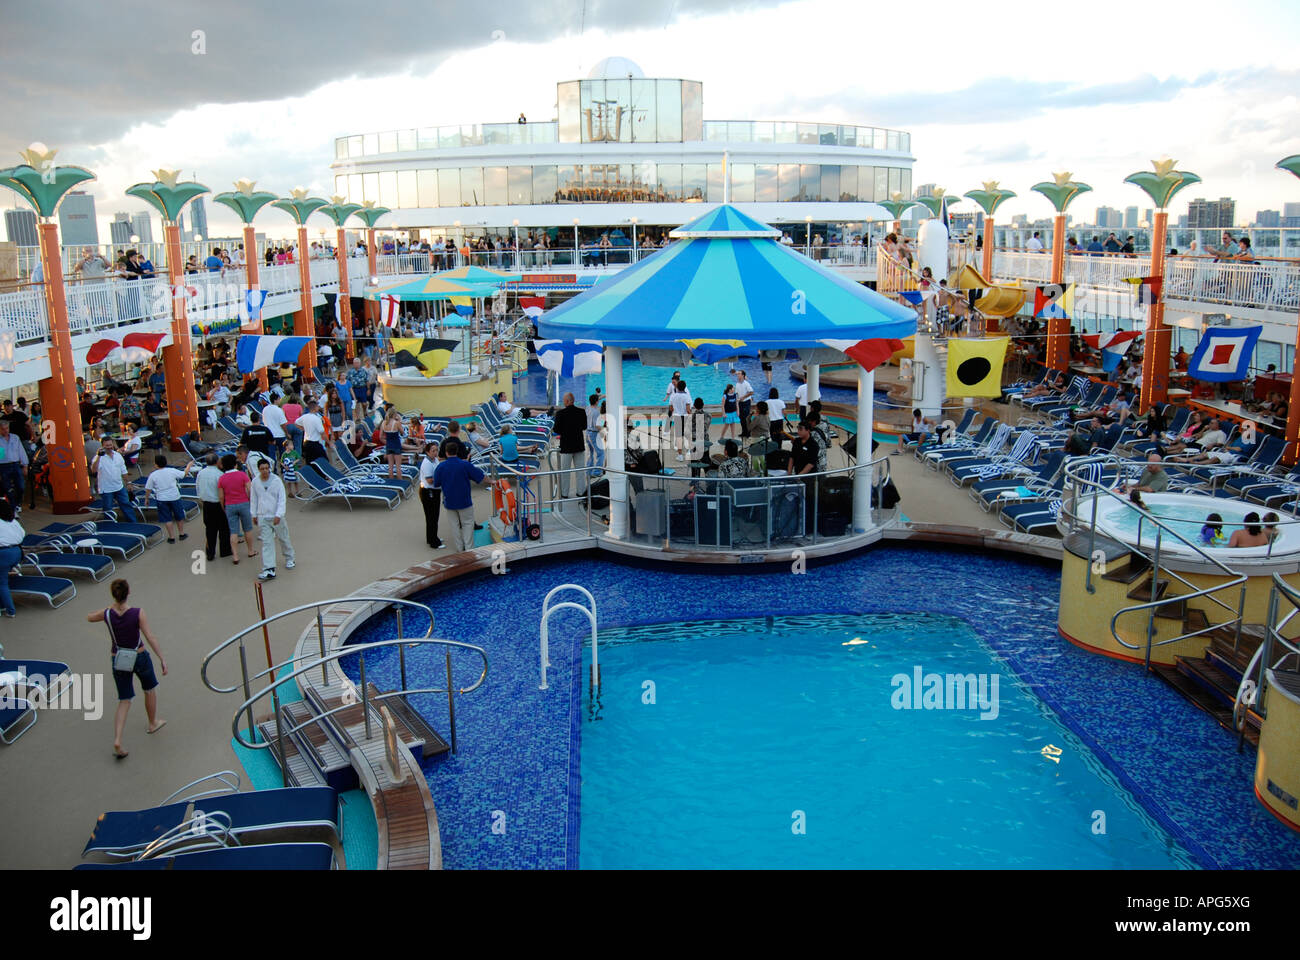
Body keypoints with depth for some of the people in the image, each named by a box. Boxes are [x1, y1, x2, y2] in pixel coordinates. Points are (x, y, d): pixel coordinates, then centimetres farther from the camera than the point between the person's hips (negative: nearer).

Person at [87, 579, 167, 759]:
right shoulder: (138, 613, -21)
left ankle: (117, 742, -2)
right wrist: (162, 659, -17)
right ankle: (153, 723, 45)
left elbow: (89, 618, 11)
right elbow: (150, 638, -21)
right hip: (139, 658, -2)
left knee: (124, 702, 12)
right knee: (150, 689, 26)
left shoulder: (107, 614, -13)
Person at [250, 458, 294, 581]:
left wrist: (278, 515, -17)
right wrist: (254, 515, 12)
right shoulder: (255, 481, -1)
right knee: (267, 543, -4)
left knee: (284, 538, 12)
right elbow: (254, 499, 11)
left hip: (277, 516, -1)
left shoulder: (276, 480, -9)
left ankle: (289, 559, 37)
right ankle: (269, 570, -8)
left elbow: (282, 499, -10)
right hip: (263, 517, 1)